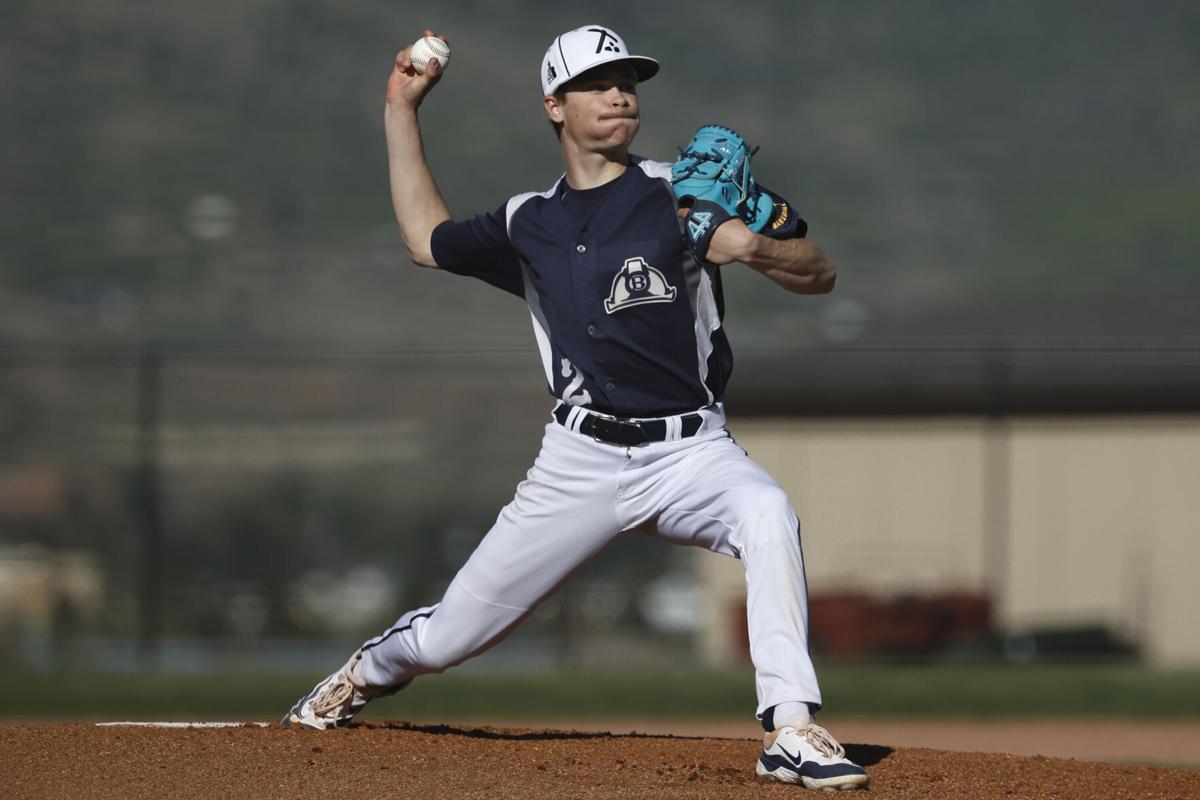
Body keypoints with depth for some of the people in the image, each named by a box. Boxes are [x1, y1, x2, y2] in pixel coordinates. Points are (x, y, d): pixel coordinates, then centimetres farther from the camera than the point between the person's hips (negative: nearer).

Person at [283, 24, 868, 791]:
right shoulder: (529, 223, 11)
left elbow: (819, 274, -4)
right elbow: (428, 238, 28)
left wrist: (752, 248, -25)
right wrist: (401, 110, 25)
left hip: (689, 451, -2)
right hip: (581, 461, 2)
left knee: (767, 514, -37)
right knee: (448, 636, 7)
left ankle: (791, 732, -38)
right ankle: (370, 671, 44)